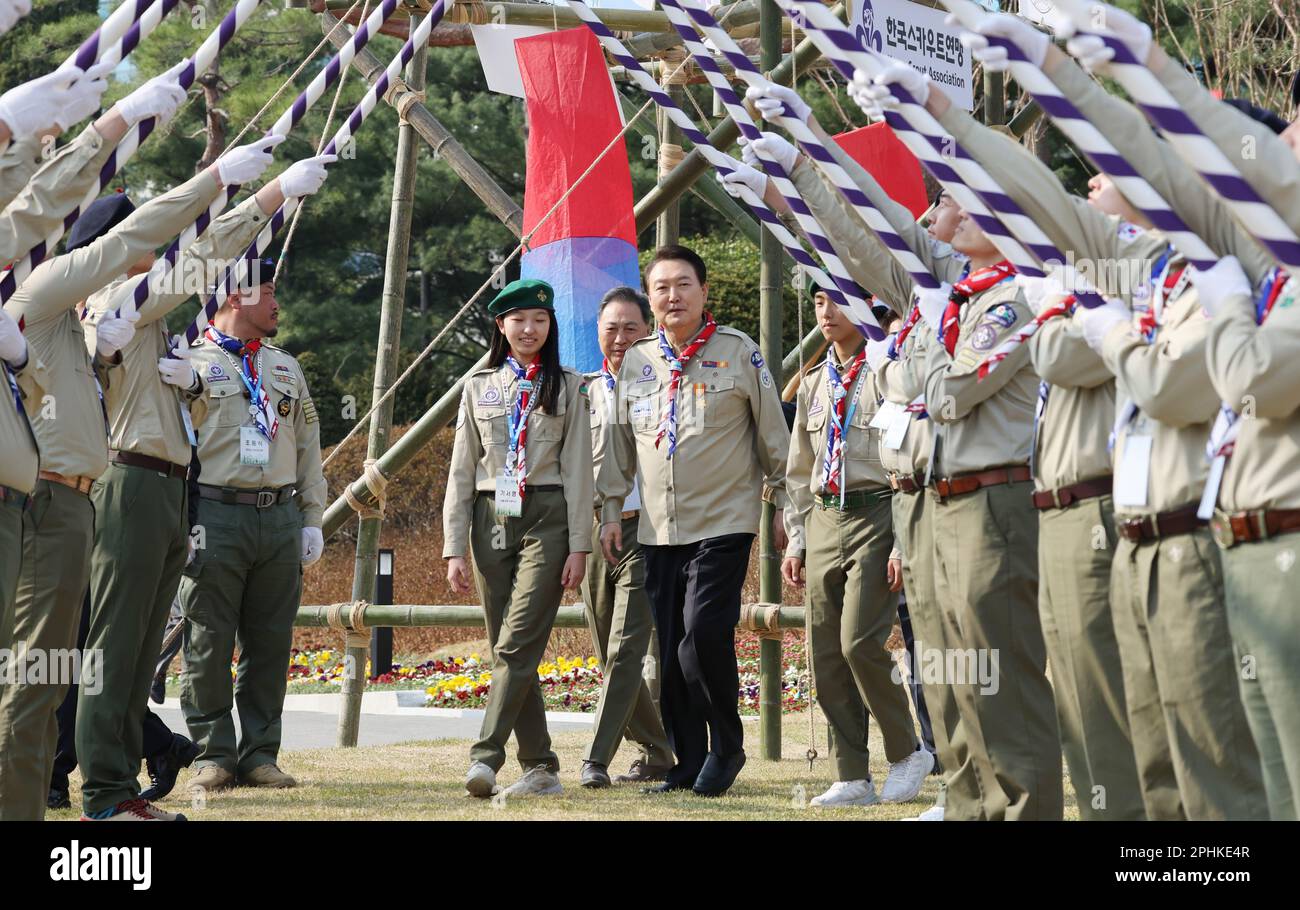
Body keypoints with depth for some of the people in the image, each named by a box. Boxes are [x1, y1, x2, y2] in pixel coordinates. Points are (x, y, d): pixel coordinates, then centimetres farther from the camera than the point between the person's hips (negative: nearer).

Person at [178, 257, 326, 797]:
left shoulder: (286, 368, 19)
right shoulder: (189, 363, 2)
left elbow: (308, 450, 19)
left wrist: (312, 520, 13)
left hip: (281, 517, 5)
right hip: (215, 516, -5)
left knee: (270, 643, 5)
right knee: (210, 642, -3)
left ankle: (260, 754, 11)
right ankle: (212, 755, 3)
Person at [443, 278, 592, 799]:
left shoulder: (566, 388, 7)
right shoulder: (478, 388, 13)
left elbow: (578, 470, 3)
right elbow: (461, 472, 11)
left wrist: (578, 546, -5)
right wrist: (455, 549, 4)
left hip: (546, 520, -3)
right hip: (491, 520, 3)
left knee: (517, 644, -16)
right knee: (508, 650, 3)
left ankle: (486, 757, -21)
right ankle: (540, 768, 8)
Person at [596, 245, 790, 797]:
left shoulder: (738, 352, 0)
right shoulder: (635, 362, 11)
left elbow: (773, 435, 4)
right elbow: (619, 443, 19)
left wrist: (782, 508, 3)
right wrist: (611, 511, 15)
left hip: (724, 523, -4)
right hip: (659, 529, 5)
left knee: (704, 633, -17)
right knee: (670, 650, 4)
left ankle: (726, 746, 2)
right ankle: (688, 763, 14)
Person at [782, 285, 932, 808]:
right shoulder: (812, 385, 17)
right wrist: (796, 541, 15)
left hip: (876, 515, -7)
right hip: (823, 523, 7)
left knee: (860, 642, -16)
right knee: (825, 655, 4)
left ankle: (906, 753, 4)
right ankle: (852, 778, 11)